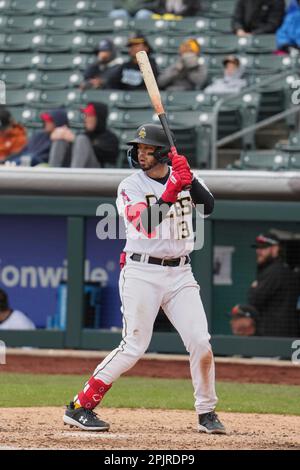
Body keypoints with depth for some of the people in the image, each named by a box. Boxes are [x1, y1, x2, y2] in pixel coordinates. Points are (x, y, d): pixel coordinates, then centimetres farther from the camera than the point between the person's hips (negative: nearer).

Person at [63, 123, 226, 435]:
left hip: (180, 273, 4)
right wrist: (172, 190, -27)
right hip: (142, 273, -4)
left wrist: (190, 180, -23)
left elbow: (208, 207, -8)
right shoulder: (131, 186, -5)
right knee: (134, 347, -9)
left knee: (200, 342, -4)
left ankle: (206, 414, 11)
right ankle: (80, 408, -2)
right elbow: (146, 224, -20)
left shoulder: (183, 177, 8)